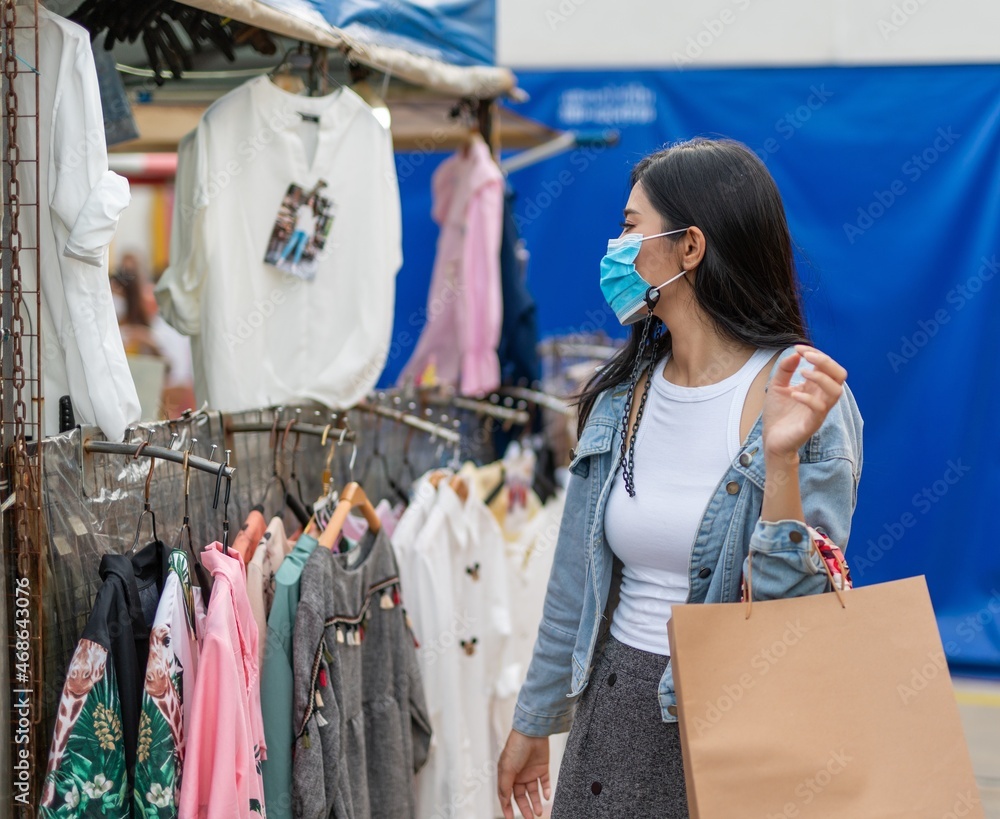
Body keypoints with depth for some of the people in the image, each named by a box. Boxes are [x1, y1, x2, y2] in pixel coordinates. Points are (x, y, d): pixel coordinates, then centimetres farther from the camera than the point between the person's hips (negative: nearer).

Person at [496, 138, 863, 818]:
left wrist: (780, 458, -31)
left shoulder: (808, 402, -15)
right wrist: (535, 720, 16)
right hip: (613, 710, 5)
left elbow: (797, 607, -20)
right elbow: (577, 575, 11)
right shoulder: (624, 393, 2)